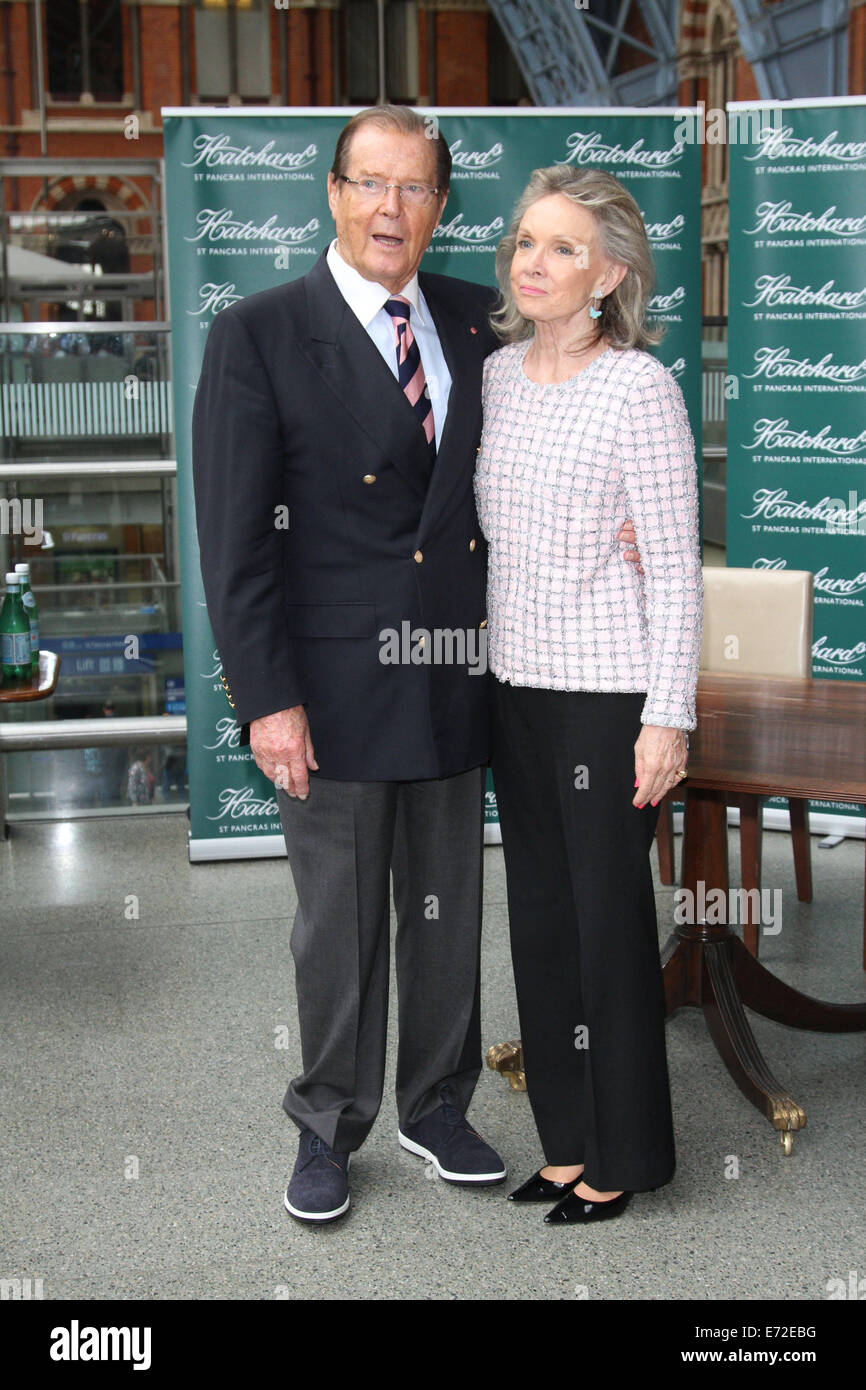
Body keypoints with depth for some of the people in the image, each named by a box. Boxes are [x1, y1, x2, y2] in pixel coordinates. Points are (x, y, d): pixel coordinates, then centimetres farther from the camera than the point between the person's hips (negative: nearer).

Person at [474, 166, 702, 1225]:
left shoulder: (640, 387, -11)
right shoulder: (497, 374, 8)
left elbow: (674, 564, -12)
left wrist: (669, 717, -14)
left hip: (608, 691, -7)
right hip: (515, 683, 7)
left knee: (607, 913, 2)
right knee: (539, 910, 13)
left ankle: (621, 1158, 19)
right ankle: (568, 1141, 28)